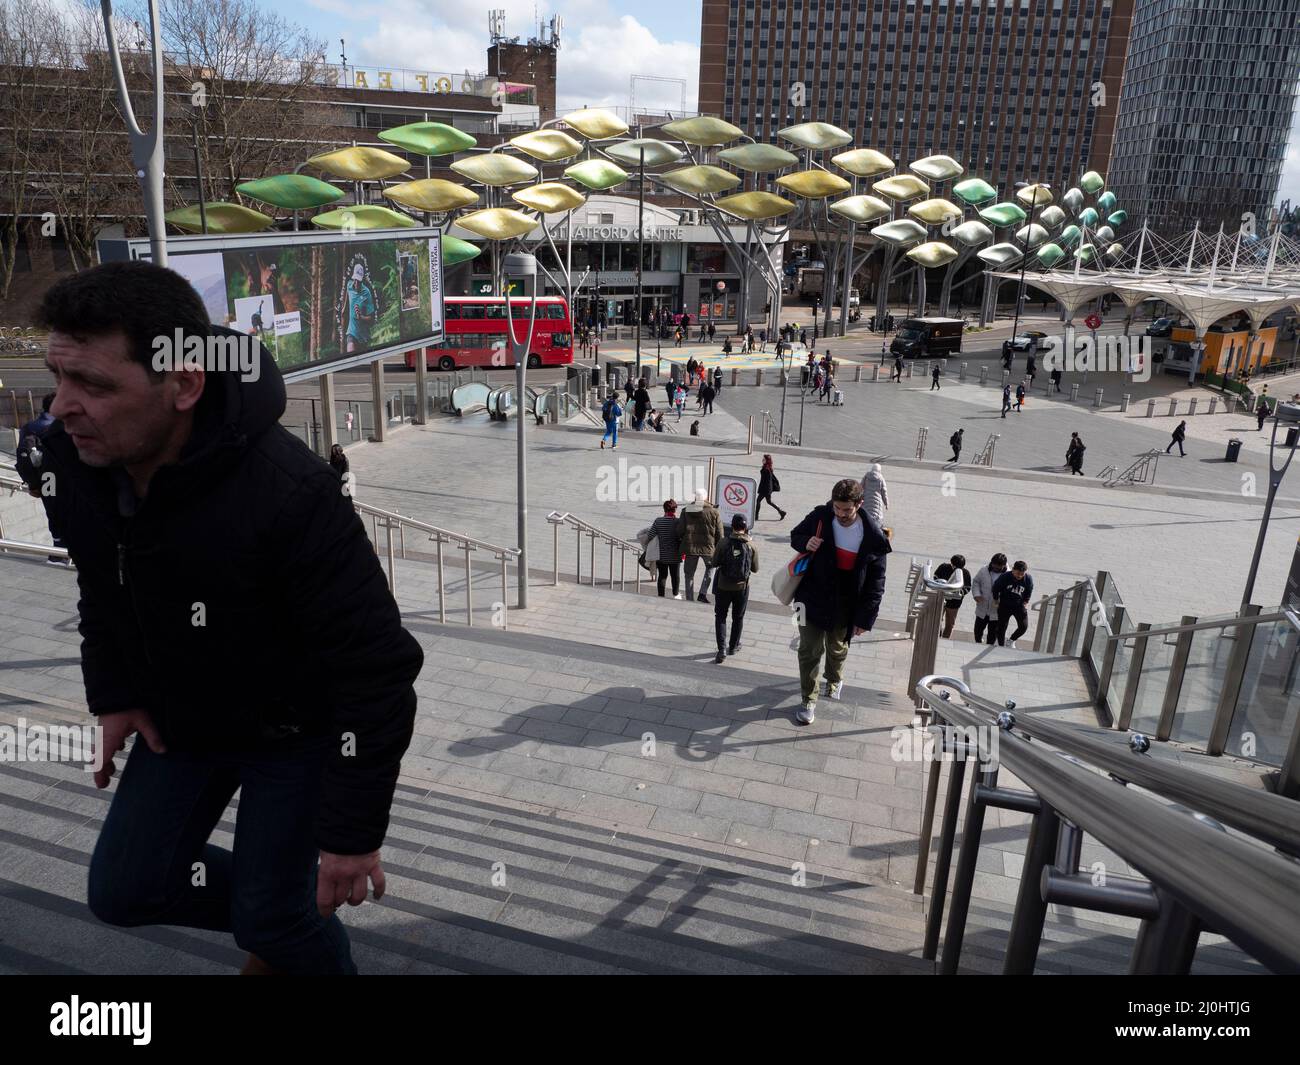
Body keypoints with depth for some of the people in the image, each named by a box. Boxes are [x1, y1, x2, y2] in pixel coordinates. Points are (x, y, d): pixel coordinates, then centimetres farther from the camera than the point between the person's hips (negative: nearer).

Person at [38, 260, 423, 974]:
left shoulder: (289, 495, -37)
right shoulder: (69, 456, -16)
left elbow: (377, 668, -31)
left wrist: (354, 831, -25)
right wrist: (112, 693, 6)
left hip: (296, 728, -6)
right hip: (178, 715, 7)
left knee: (271, 917, 0)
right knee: (121, 892, 12)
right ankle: (272, 924, 38)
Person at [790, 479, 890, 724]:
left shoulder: (873, 536, -17)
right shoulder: (819, 518, -15)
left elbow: (876, 583, -10)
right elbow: (795, 535, 6)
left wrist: (865, 618, -11)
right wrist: (805, 543, -19)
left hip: (845, 607, 0)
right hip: (813, 600, 0)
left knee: (838, 648, 23)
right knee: (810, 650, 4)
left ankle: (835, 680, 54)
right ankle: (809, 699, 22)